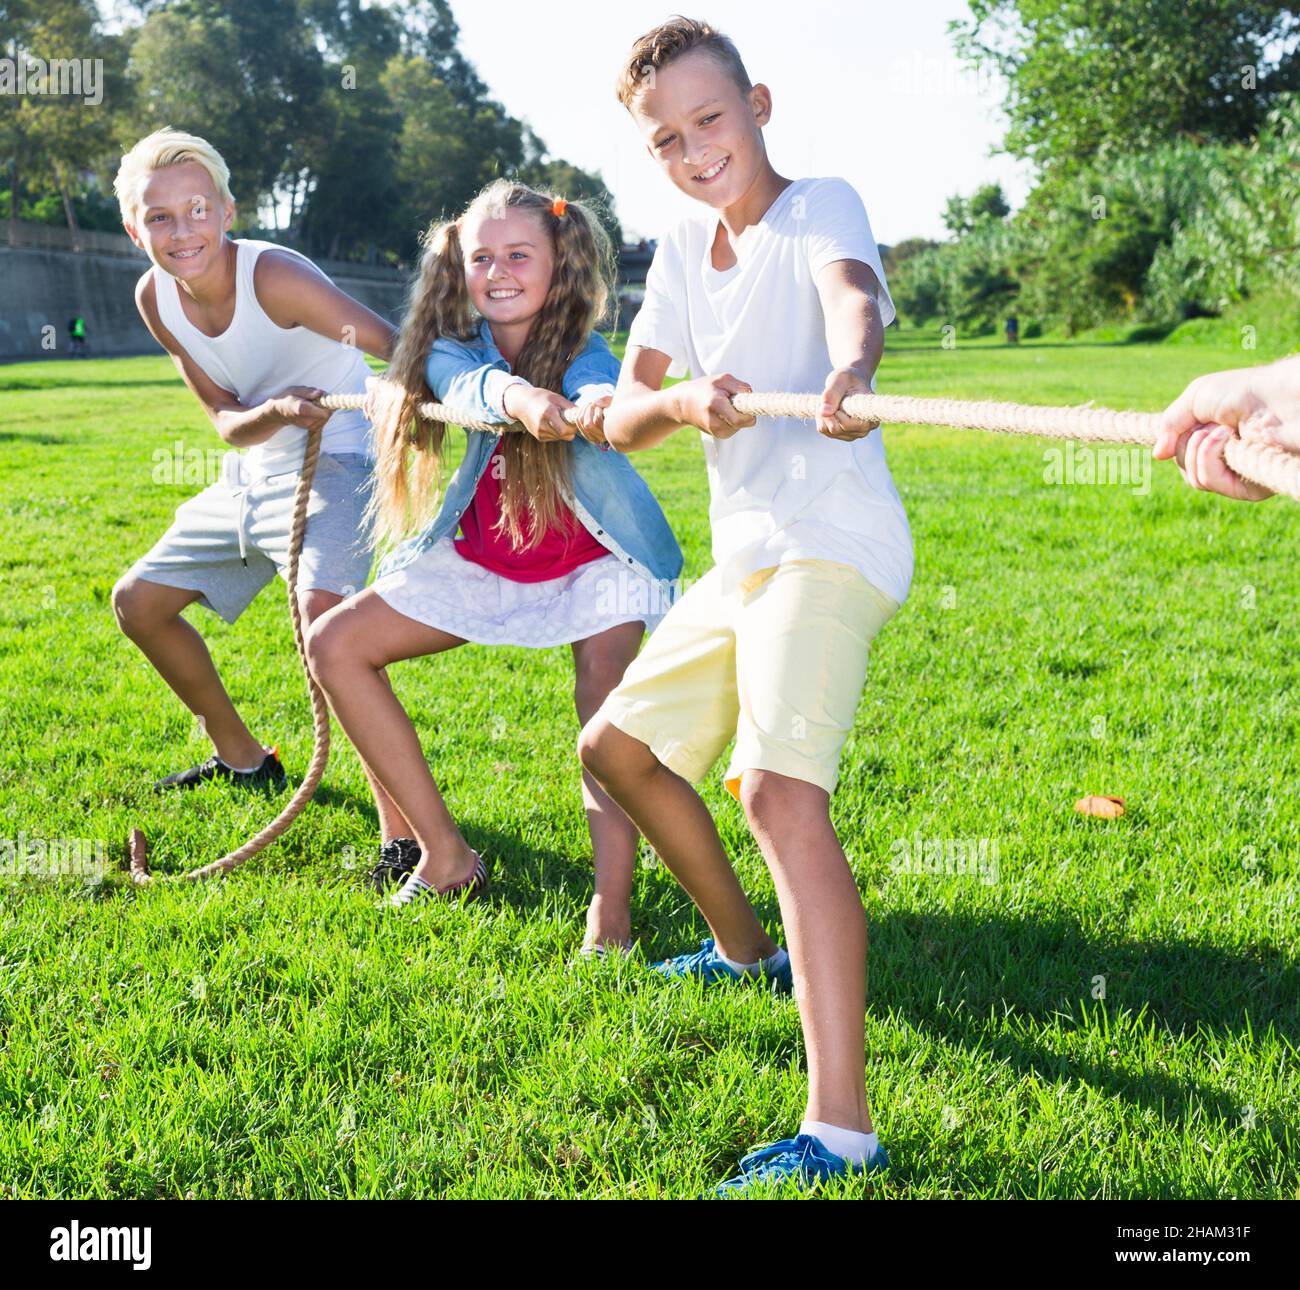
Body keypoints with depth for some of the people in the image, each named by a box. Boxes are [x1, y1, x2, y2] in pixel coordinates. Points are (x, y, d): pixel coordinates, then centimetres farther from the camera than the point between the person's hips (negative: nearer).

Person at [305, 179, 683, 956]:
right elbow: (472, 387, -37)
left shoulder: (583, 354, -20)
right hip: (486, 558, 5)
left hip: (595, 557, -4)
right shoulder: (454, 350, -11)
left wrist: (601, 408, -71)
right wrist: (520, 398, -61)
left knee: (609, 719, -28)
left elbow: (599, 400, -45)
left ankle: (612, 913, -27)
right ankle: (446, 856, 0)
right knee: (336, 645, -4)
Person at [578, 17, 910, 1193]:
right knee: (618, 748, 20)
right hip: (742, 558, 9)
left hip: (832, 545, -9)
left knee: (781, 793, -27)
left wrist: (850, 367, -54)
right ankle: (747, 951, 38)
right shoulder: (684, 254, 14)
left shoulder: (819, 206, -6)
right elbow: (621, 416, 7)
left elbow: (852, 287, -30)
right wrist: (680, 401, -17)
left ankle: (840, 1129, -30)